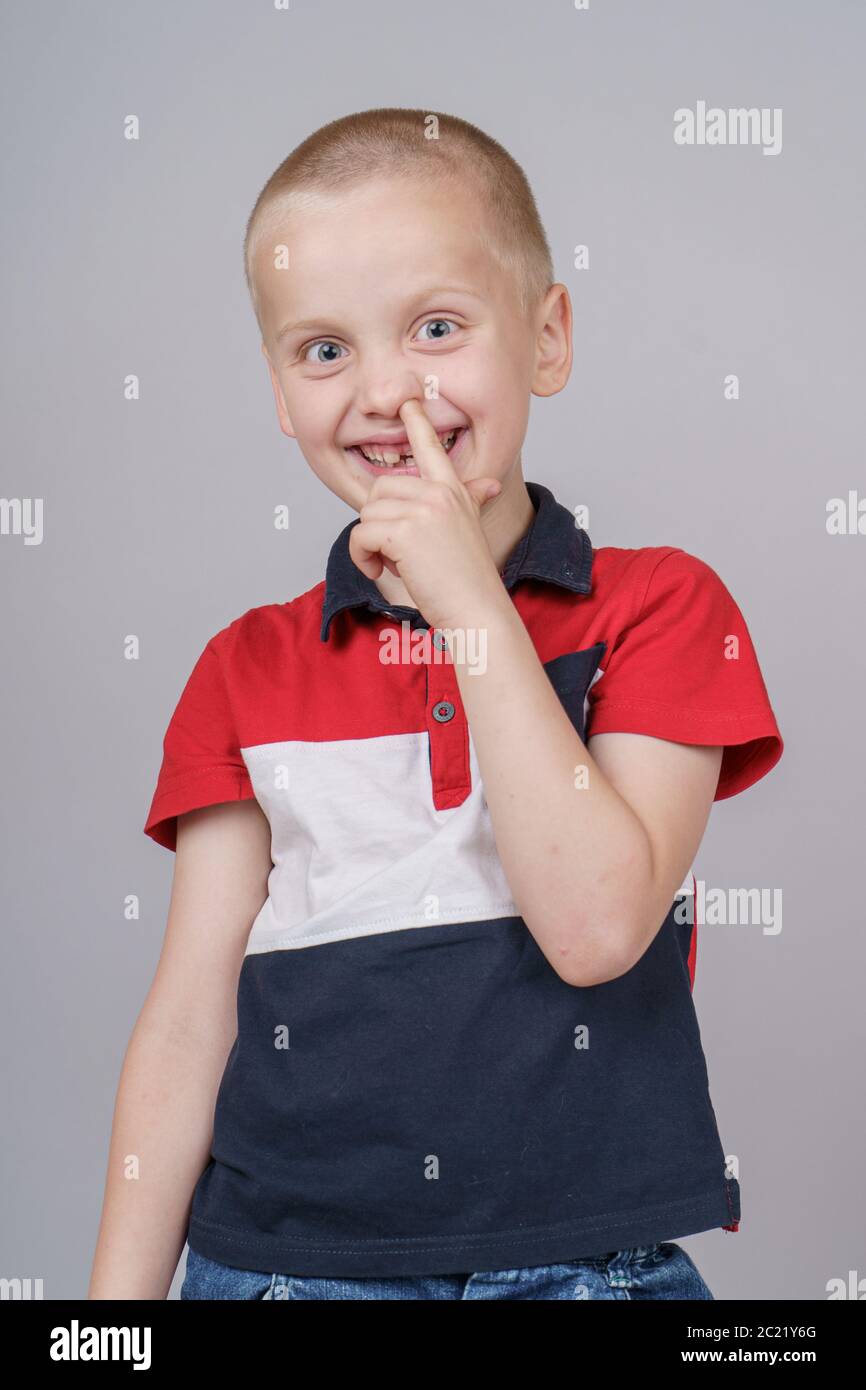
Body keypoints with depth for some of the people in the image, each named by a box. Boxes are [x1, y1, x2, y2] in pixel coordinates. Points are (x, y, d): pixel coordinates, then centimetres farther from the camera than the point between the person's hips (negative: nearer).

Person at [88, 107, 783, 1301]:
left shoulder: (662, 609, -4)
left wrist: (470, 601, -16)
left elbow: (597, 925, -17)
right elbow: (187, 1025, 0)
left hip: (587, 1257, -1)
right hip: (284, 1254, 2)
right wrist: (119, 1299, -3)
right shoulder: (250, 671, 1)